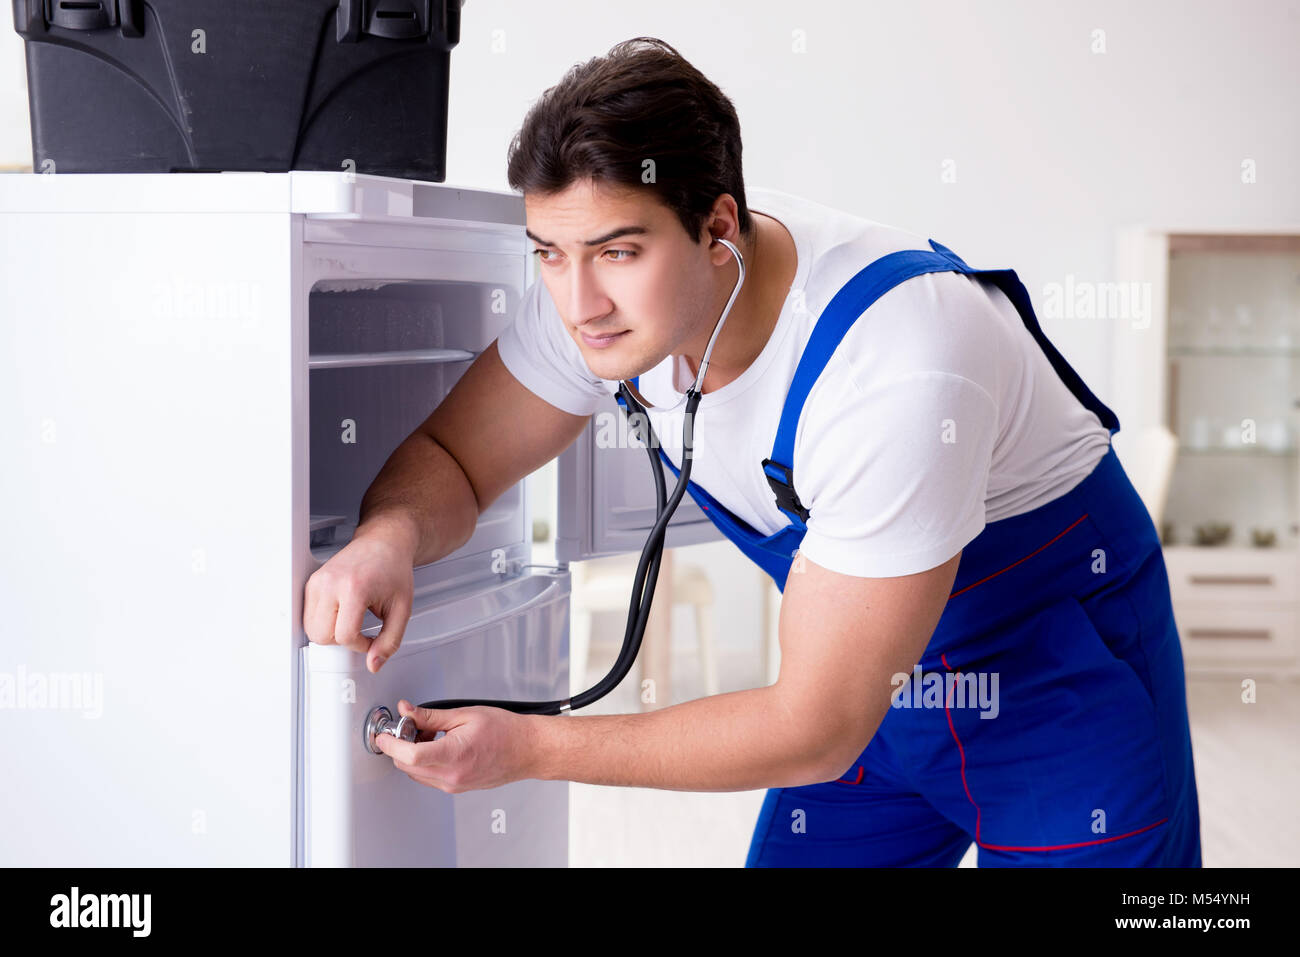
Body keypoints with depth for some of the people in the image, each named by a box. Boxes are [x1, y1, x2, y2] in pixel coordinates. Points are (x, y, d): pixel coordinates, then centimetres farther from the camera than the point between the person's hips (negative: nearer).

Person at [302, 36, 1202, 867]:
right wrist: (391, 534, -31)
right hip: (878, 662, 6)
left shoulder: (898, 367, -39)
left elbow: (814, 729, -33)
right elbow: (453, 456, -6)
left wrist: (529, 747, -32)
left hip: (1060, 660, -5)